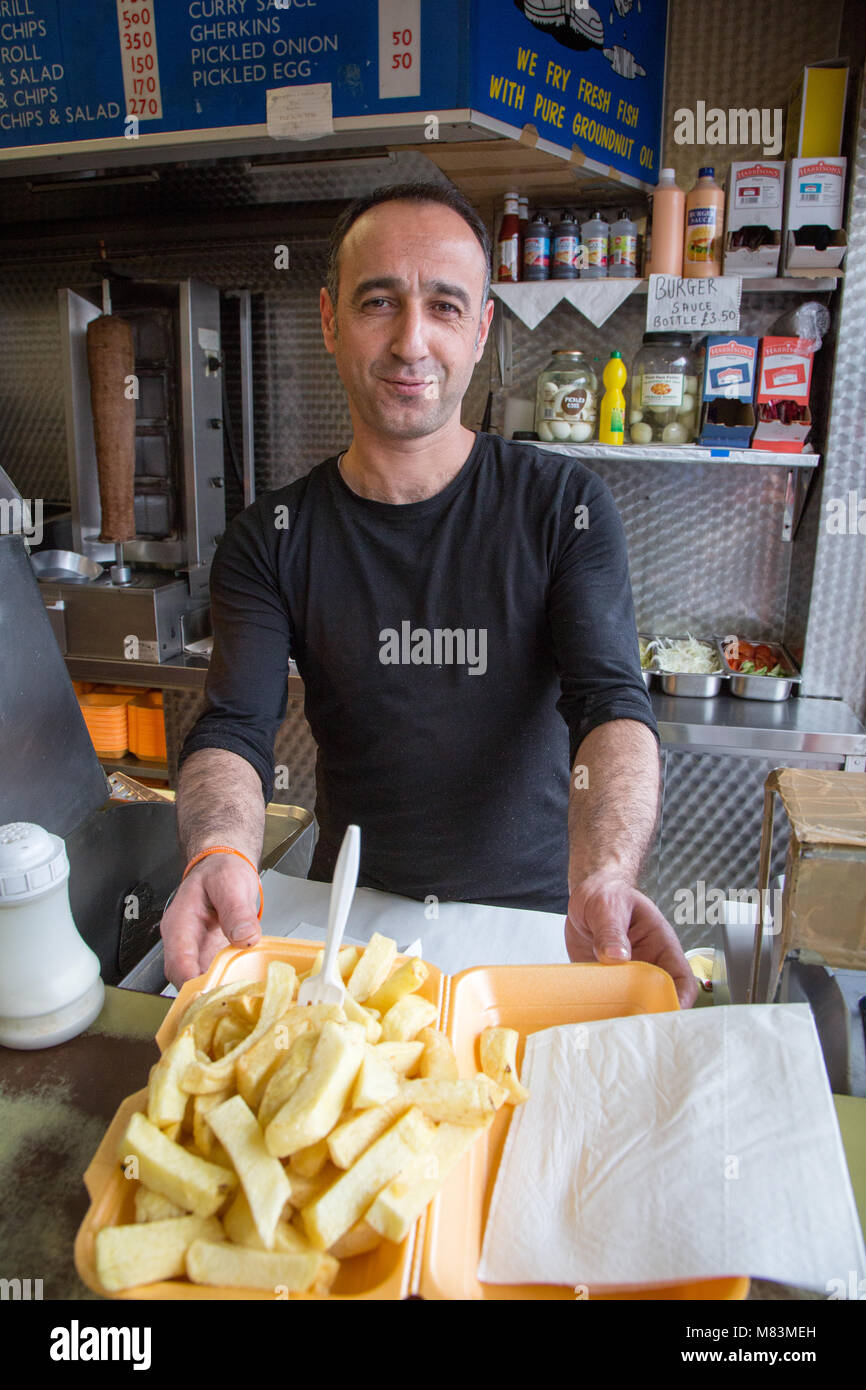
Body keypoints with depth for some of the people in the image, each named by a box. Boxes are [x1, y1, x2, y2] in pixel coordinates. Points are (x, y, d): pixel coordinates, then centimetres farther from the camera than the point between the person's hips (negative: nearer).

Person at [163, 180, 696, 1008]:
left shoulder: (565, 506, -5)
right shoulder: (270, 541, -2)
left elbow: (610, 703, -15)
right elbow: (233, 731, -11)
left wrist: (603, 878, -35)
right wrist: (220, 855, -33)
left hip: (530, 911, 0)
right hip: (349, 909, 1)